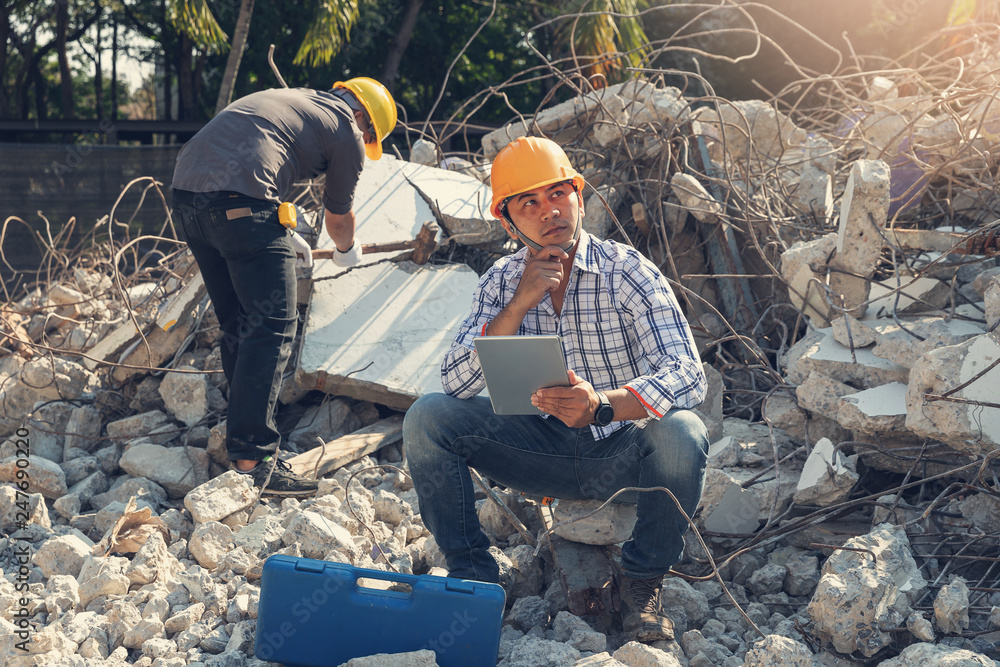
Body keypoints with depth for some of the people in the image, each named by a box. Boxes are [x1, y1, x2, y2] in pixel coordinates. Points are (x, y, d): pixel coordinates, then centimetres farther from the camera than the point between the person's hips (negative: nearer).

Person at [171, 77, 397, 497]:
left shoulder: (292, 100, 32)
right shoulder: (346, 132, 9)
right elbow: (338, 217, 22)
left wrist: (285, 238, 54)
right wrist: (347, 251, 44)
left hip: (185, 187, 9)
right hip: (237, 199, -9)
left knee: (237, 325, 17)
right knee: (273, 328, -6)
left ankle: (244, 437, 23)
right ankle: (251, 462, -11)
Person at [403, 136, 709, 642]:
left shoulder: (627, 271, -14)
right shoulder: (502, 282, -2)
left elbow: (687, 374, -26)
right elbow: (456, 385, -13)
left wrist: (602, 405, -45)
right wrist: (519, 305, -24)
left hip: (622, 454, -2)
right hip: (543, 450, 3)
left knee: (682, 434, -35)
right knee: (427, 417, -16)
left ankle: (643, 579, -8)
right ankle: (472, 572, 0)